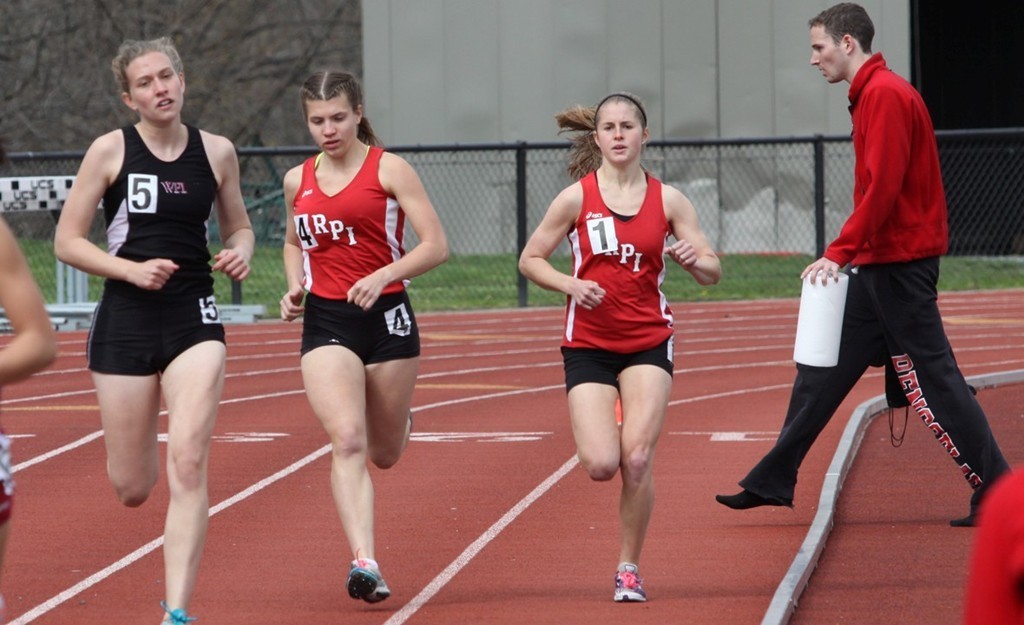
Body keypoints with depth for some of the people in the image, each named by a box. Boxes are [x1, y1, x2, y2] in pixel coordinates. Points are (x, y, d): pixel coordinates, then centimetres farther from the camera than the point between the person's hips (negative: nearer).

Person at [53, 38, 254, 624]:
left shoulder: (217, 152, 4)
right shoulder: (111, 150, -3)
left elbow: (239, 226, 19)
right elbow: (67, 241, -1)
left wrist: (241, 252, -4)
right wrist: (130, 269, -14)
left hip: (195, 318, 1)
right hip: (127, 318, -1)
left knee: (188, 465, -16)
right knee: (133, 489, 6)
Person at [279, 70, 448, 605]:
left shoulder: (388, 170, -5)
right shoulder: (298, 181, 8)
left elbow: (435, 245, -9)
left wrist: (385, 274, -24)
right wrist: (295, 286, 7)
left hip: (387, 318, -1)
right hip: (325, 323, 2)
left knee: (385, 455, 12)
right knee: (347, 441, -19)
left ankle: (397, 422, 51)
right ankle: (365, 563, -27)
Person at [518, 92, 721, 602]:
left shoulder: (667, 200, 1)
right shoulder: (576, 198, -3)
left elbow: (712, 272, 3)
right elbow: (530, 260, 3)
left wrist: (694, 259, -20)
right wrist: (571, 285, -15)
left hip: (649, 343, 1)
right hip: (589, 345, -1)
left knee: (637, 459, -13)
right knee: (600, 465, -11)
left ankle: (629, 569, 4)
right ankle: (604, 425, 28)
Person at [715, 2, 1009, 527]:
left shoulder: (885, 95, -15)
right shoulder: (872, 94, 15)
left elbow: (882, 187, -23)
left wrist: (840, 252, -24)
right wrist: (847, 254, 17)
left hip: (898, 263, -10)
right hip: (877, 264, 10)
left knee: (932, 378, -7)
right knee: (822, 369, 10)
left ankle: (994, 489, -3)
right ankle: (773, 480, 14)